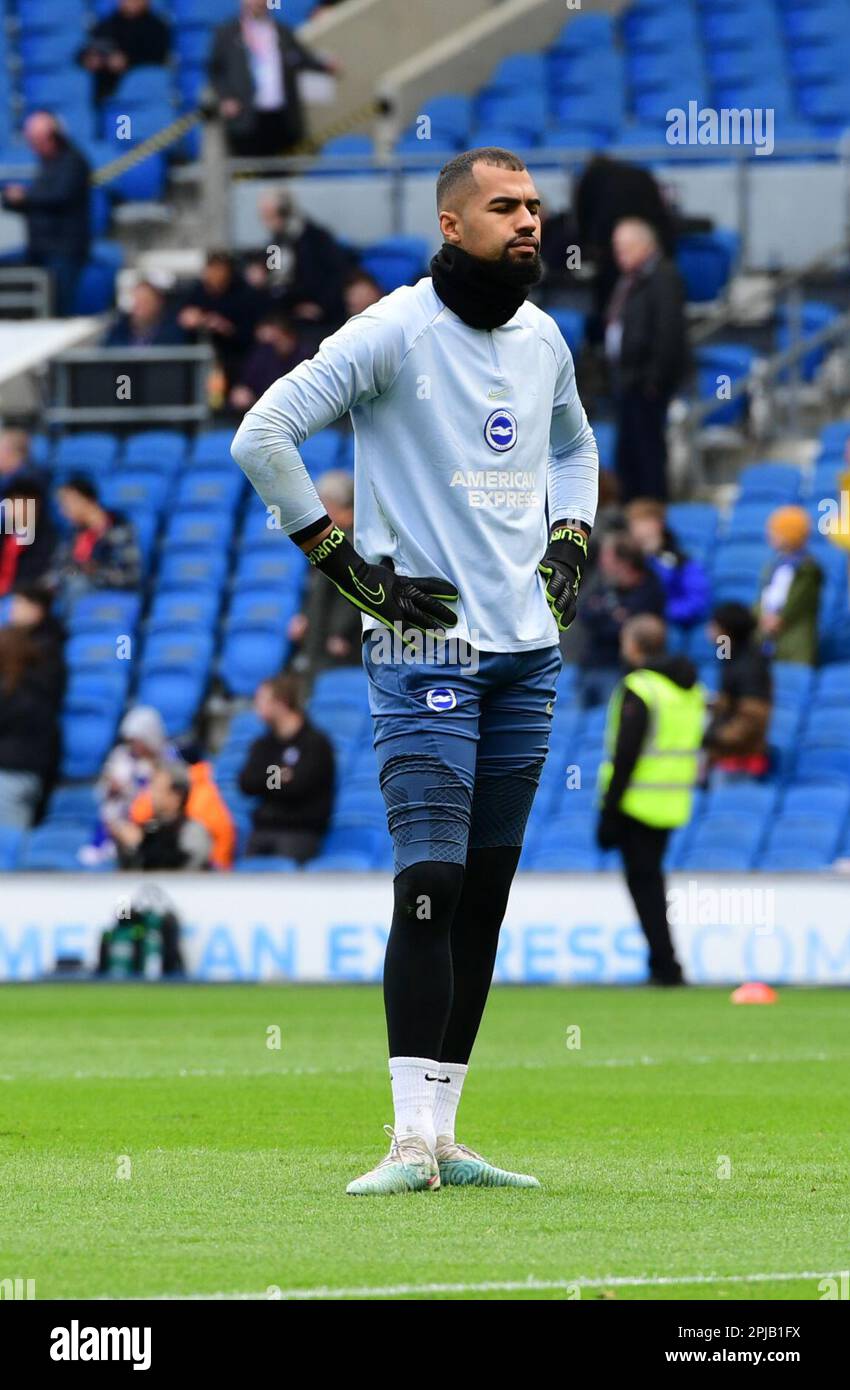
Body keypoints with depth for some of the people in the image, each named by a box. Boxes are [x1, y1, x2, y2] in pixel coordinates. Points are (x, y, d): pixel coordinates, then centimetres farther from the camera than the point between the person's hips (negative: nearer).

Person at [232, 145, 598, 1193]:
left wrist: (570, 545, 15)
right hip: (425, 649, -7)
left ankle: (444, 1138, 10)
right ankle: (413, 1142, -14)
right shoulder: (395, 331, -10)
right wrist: (343, 561, -12)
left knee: (486, 896, 6)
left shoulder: (543, 339, 12)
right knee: (430, 885, -13)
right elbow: (263, 434, -13)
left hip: (527, 650, 7)